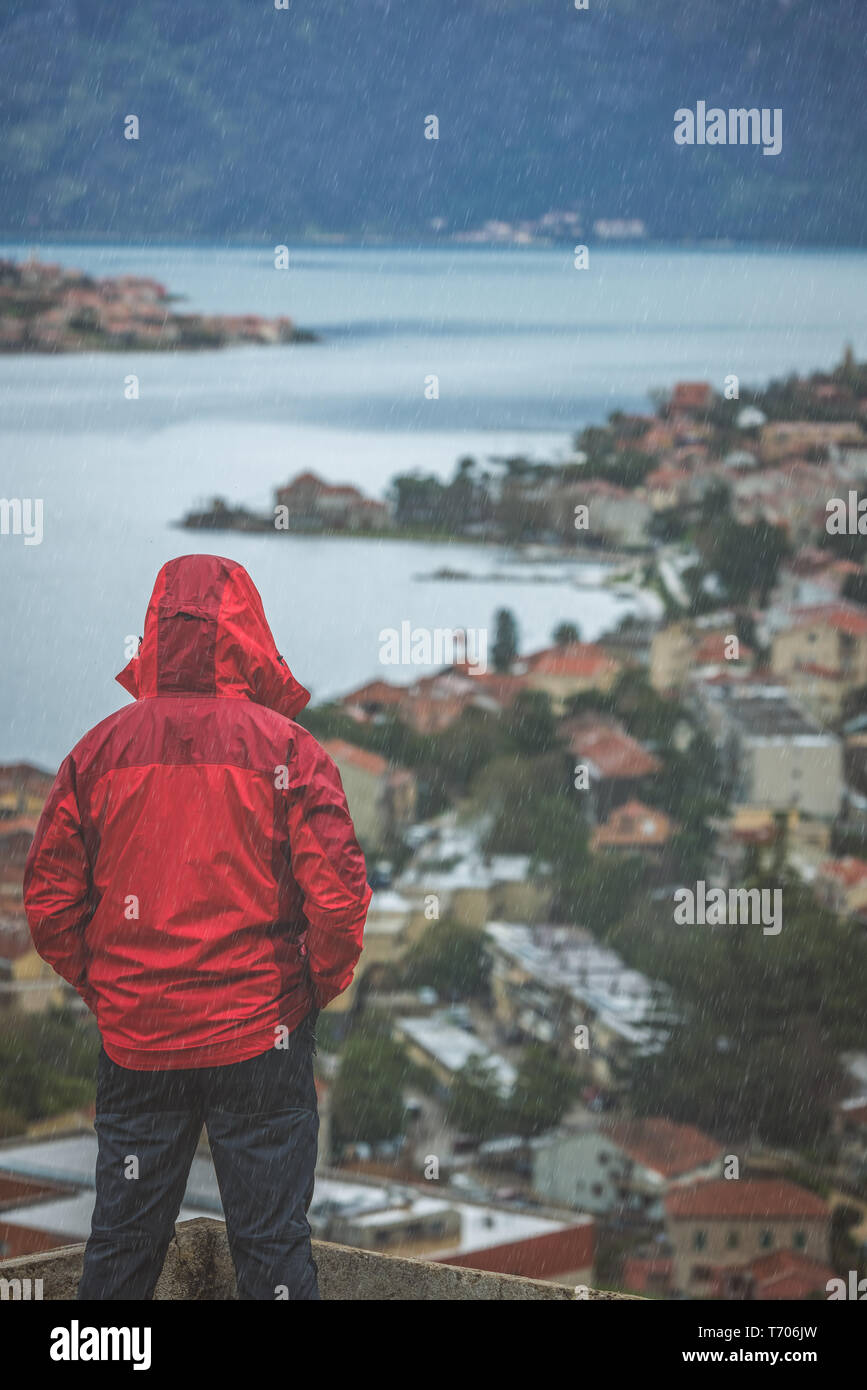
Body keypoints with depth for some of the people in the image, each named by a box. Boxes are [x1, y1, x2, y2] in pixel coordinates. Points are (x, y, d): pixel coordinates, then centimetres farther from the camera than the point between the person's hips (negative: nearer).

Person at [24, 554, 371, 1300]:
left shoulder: (101, 749, -1)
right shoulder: (285, 748, -8)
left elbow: (48, 903, 1)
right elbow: (337, 896, -14)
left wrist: (103, 987, 13)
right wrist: (318, 987, 2)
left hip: (134, 1036, 2)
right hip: (259, 1035, -2)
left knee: (122, 1241, 12)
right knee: (271, 1238, 6)